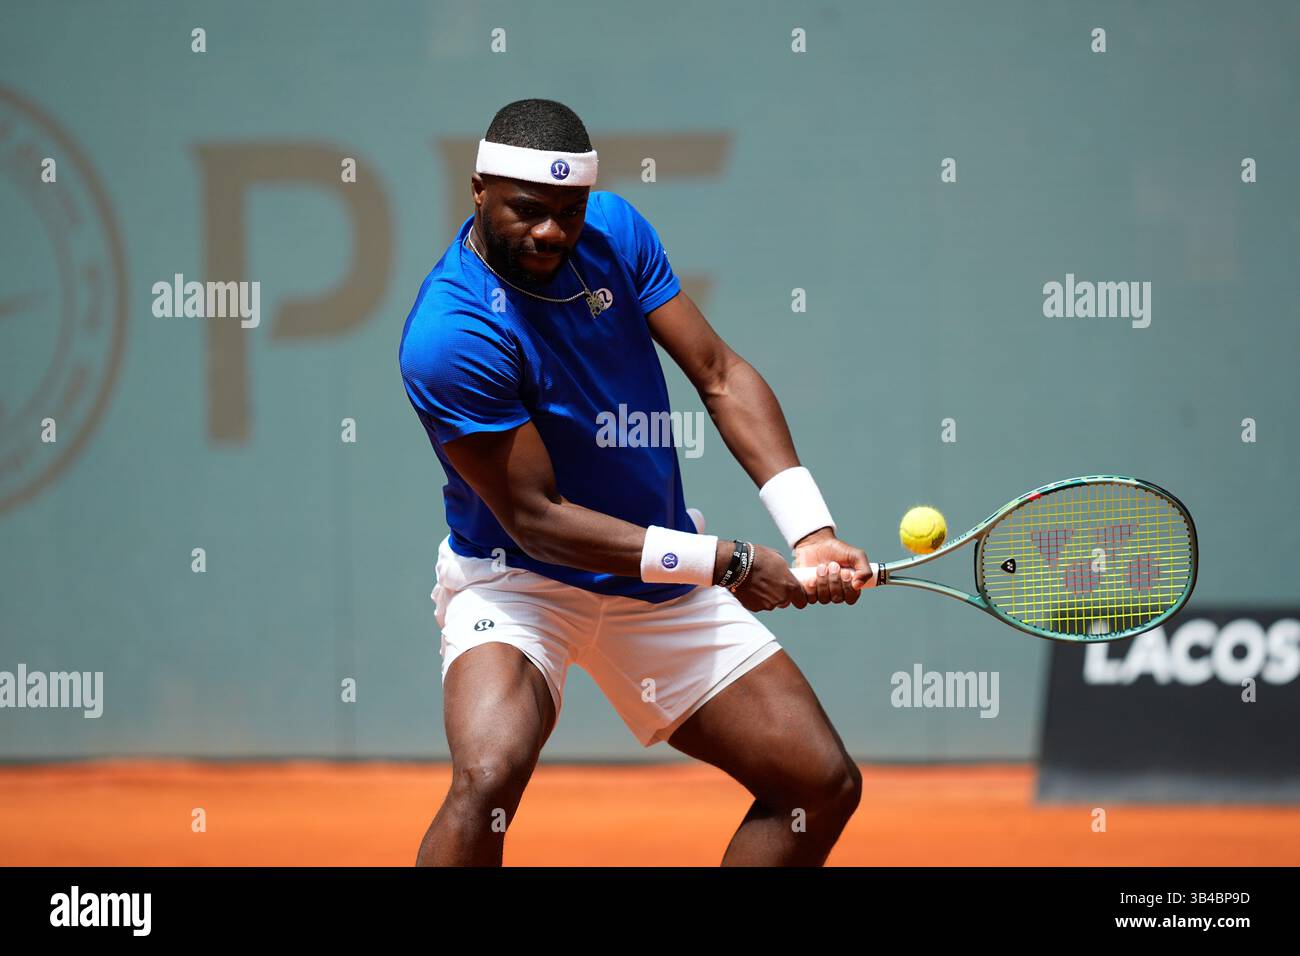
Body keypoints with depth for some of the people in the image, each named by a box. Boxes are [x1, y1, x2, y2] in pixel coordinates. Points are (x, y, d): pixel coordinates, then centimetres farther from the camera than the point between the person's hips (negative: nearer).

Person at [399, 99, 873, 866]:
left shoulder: (614, 229, -6)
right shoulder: (448, 336, -26)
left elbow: (720, 375, -5)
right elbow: (536, 519, -24)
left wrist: (810, 533, -18)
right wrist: (724, 563, -25)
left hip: (663, 590, 6)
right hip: (519, 581, -6)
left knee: (825, 786, 4)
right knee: (488, 778, -34)